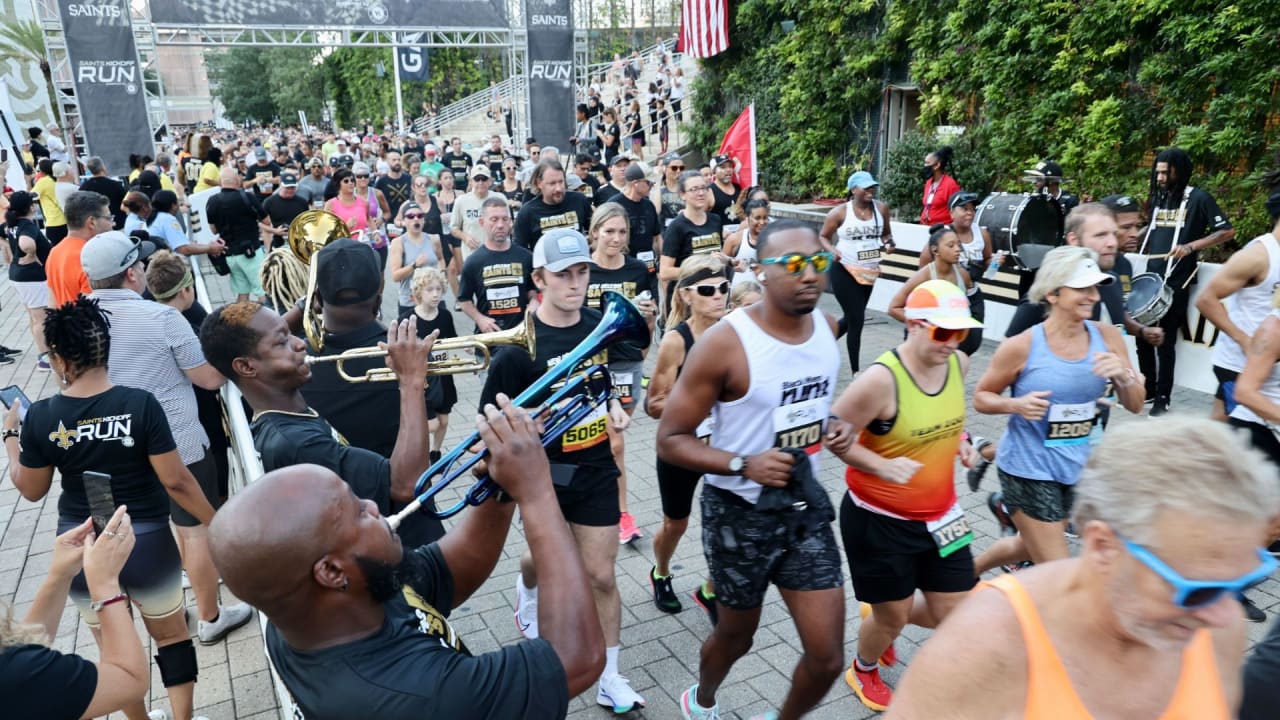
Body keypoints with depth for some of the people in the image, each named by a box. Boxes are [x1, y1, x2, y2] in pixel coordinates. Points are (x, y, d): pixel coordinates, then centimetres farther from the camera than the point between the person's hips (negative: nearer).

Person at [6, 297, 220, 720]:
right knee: (171, 635, 20)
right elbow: (176, 482, -15)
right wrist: (214, 523, -1)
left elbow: (31, 490, 3)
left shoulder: (40, 418, -11)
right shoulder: (140, 404, -19)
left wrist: (10, 435, 16)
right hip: (147, 544, -2)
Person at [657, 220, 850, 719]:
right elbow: (670, 440, -17)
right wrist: (742, 464, -29)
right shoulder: (725, 343, -22)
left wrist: (836, 428, -1)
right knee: (736, 636, 19)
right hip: (740, 512, -4)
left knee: (828, 658, 4)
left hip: (806, 505, 5)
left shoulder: (827, 327, -2)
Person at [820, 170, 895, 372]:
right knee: (856, 319, -9)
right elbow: (823, 237, 1)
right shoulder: (840, 212, -9)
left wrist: (887, 243, -7)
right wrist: (832, 250, -19)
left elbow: (886, 234, 16)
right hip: (844, 271, -5)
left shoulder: (881, 208, 1)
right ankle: (856, 371, 1)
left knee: (852, 318, 17)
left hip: (869, 272, 5)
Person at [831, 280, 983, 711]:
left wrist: (960, 440, -2)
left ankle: (878, 617, 42)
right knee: (893, 617, 12)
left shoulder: (959, 363, -5)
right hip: (878, 519, -6)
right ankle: (863, 671, 46)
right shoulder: (882, 379, -27)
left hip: (939, 514, 6)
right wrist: (883, 466, -30)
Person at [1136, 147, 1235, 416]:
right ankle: (1147, 389, 23)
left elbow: (1227, 231, -11)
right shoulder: (1158, 198, 13)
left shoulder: (1199, 199, -7)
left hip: (1176, 282, -7)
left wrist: (1191, 247, -22)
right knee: (1142, 336, 9)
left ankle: (1163, 398, 8)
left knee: (1164, 342, -3)